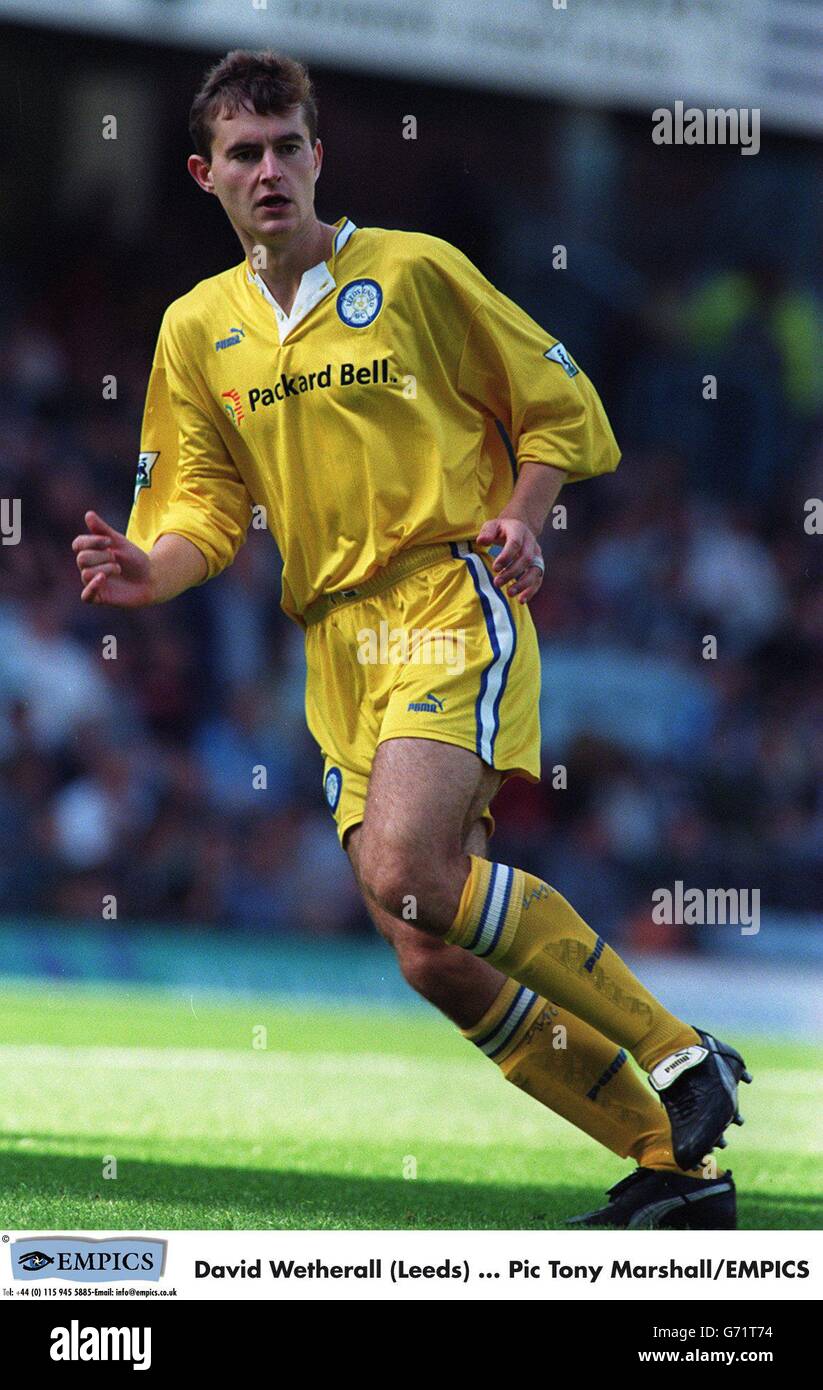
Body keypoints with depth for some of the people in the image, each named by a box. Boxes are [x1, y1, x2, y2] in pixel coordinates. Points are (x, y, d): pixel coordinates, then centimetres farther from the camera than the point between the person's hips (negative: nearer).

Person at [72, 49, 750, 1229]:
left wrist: (521, 517, -10)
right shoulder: (197, 328, 12)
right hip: (338, 644, 6)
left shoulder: (414, 270, 0)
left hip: (452, 601, -6)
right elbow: (206, 509, 11)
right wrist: (150, 572, -10)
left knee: (406, 871, -28)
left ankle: (679, 1055, -16)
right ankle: (673, 1165, 9)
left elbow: (560, 404, 7)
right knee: (439, 963, -2)